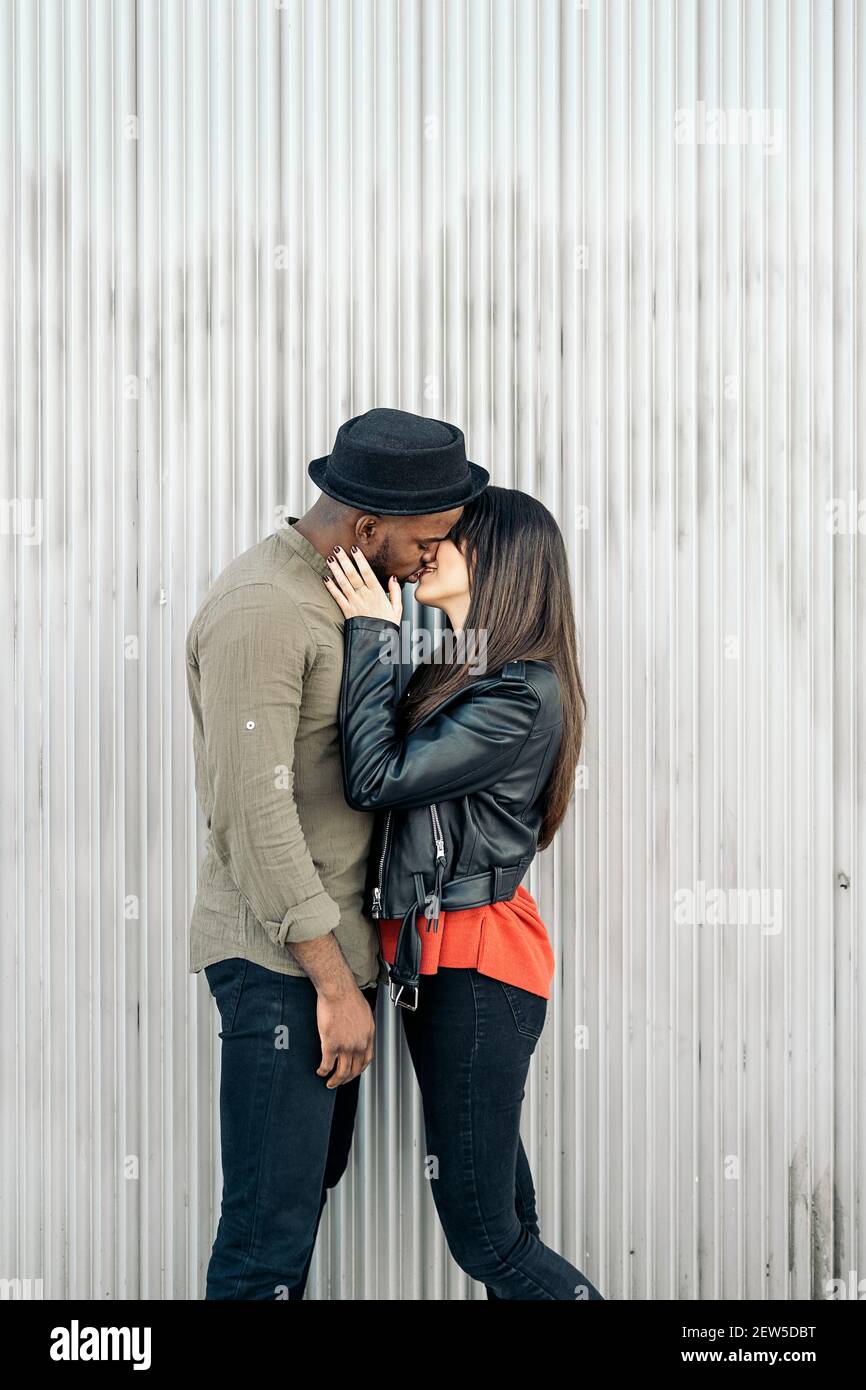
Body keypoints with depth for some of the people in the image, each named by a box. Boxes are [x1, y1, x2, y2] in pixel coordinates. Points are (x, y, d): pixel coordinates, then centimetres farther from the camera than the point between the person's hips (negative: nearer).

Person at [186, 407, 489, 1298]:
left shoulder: (336, 592, 13)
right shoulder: (259, 610, -18)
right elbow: (254, 814, -22)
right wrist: (335, 981, -20)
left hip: (331, 944, 10)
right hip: (281, 958, -10)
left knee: (314, 1178, 17)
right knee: (271, 1226, -5)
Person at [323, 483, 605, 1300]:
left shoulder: (522, 694, -18)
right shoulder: (451, 674, 11)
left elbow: (375, 778, -23)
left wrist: (371, 634, -16)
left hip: (477, 961, -10)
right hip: (431, 955, 10)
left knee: (482, 1234, -4)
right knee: (495, 1190, 18)